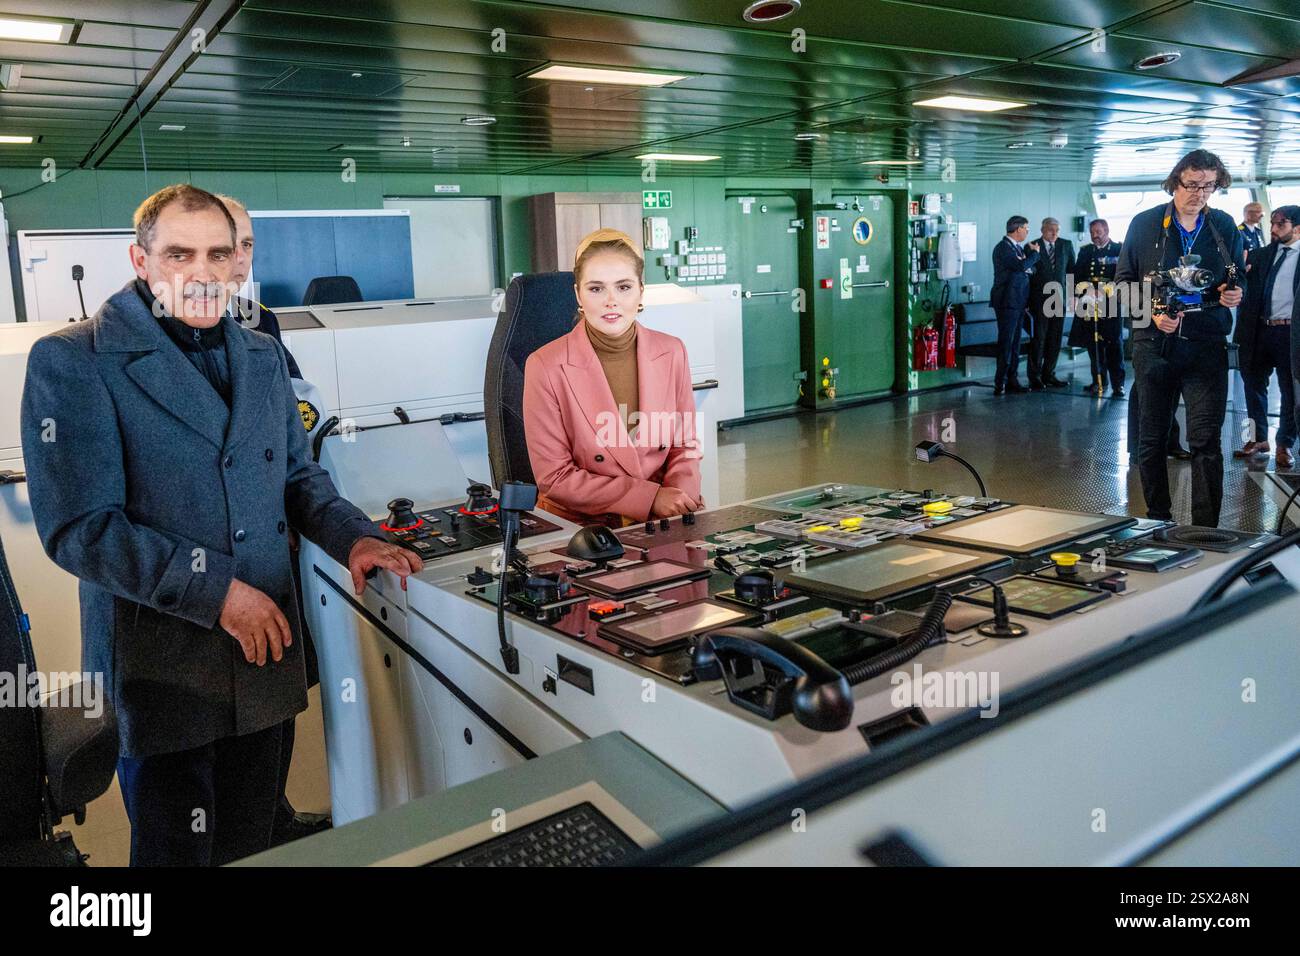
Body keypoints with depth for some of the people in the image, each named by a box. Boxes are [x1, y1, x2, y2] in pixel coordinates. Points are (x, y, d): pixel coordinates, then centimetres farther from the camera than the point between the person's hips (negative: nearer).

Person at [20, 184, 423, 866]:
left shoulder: (263, 356, 9)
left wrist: (352, 538, -3)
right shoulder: (71, 362, -11)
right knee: (177, 849, 11)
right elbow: (78, 527, -16)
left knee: (252, 843, 20)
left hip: (267, 647, 6)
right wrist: (217, 591, -20)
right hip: (161, 662, -5)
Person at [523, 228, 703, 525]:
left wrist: (679, 498, -11)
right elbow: (554, 478, -9)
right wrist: (650, 497, -15)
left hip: (660, 521, 3)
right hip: (577, 523, -2)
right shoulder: (545, 366, -11)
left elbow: (683, 446, 10)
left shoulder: (671, 352, 1)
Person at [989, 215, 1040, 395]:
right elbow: (1021, 265, -23)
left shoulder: (1018, 247, 17)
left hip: (1018, 302, 9)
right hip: (1007, 301, -9)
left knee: (1015, 342, 11)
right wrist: (1034, 253, -8)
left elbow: (1028, 268, 18)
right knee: (1006, 342, -9)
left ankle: (1011, 379, 15)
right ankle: (1001, 382, -6)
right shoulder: (1003, 247, -12)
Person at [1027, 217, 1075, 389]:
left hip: (1059, 299, 4)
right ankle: (1034, 377, 3)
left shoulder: (1066, 245, 9)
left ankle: (1048, 374, 16)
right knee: (1038, 338, -3)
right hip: (1040, 300, -4)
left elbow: (1071, 269, 12)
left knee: (1055, 339, 7)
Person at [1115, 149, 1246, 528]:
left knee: (1206, 440, -6)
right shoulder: (1145, 224, 3)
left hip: (1206, 344, 0)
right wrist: (1152, 313, -11)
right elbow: (1123, 280, 4)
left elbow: (1239, 277, 18)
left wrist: (1234, 293, -5)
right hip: (1154, 343, 0)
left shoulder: (1224, 226, 9)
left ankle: (1206, 531, -2)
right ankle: (1158, 520, 21)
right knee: (1152, 437, 8)